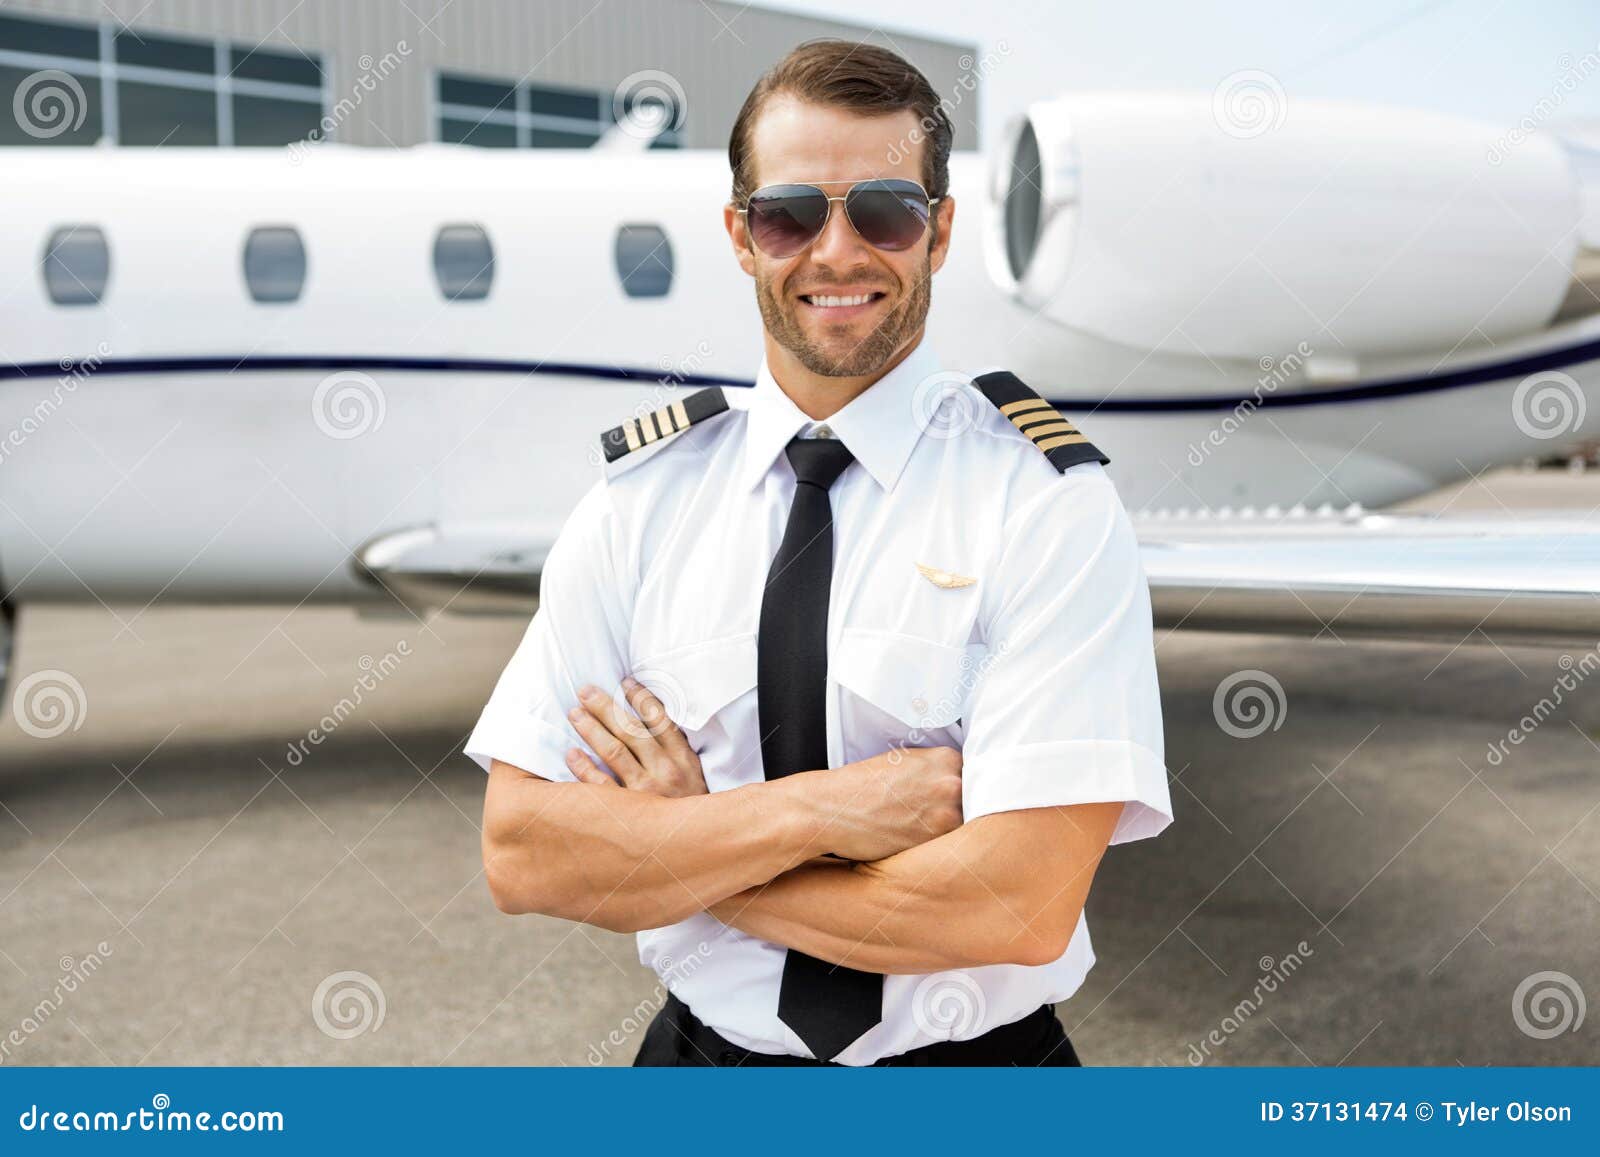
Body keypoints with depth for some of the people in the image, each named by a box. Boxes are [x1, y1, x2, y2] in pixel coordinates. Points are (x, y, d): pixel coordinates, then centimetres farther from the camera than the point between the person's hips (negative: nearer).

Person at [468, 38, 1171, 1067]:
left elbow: (1020, 906, -24)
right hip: (704, 1052, 2)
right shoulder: (639, 499, -6)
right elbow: (521, 856, -12)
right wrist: (819, 809, -24)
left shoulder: (1048, 502, -16)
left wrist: (665, 853, -16)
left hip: (975, 1061, -2)